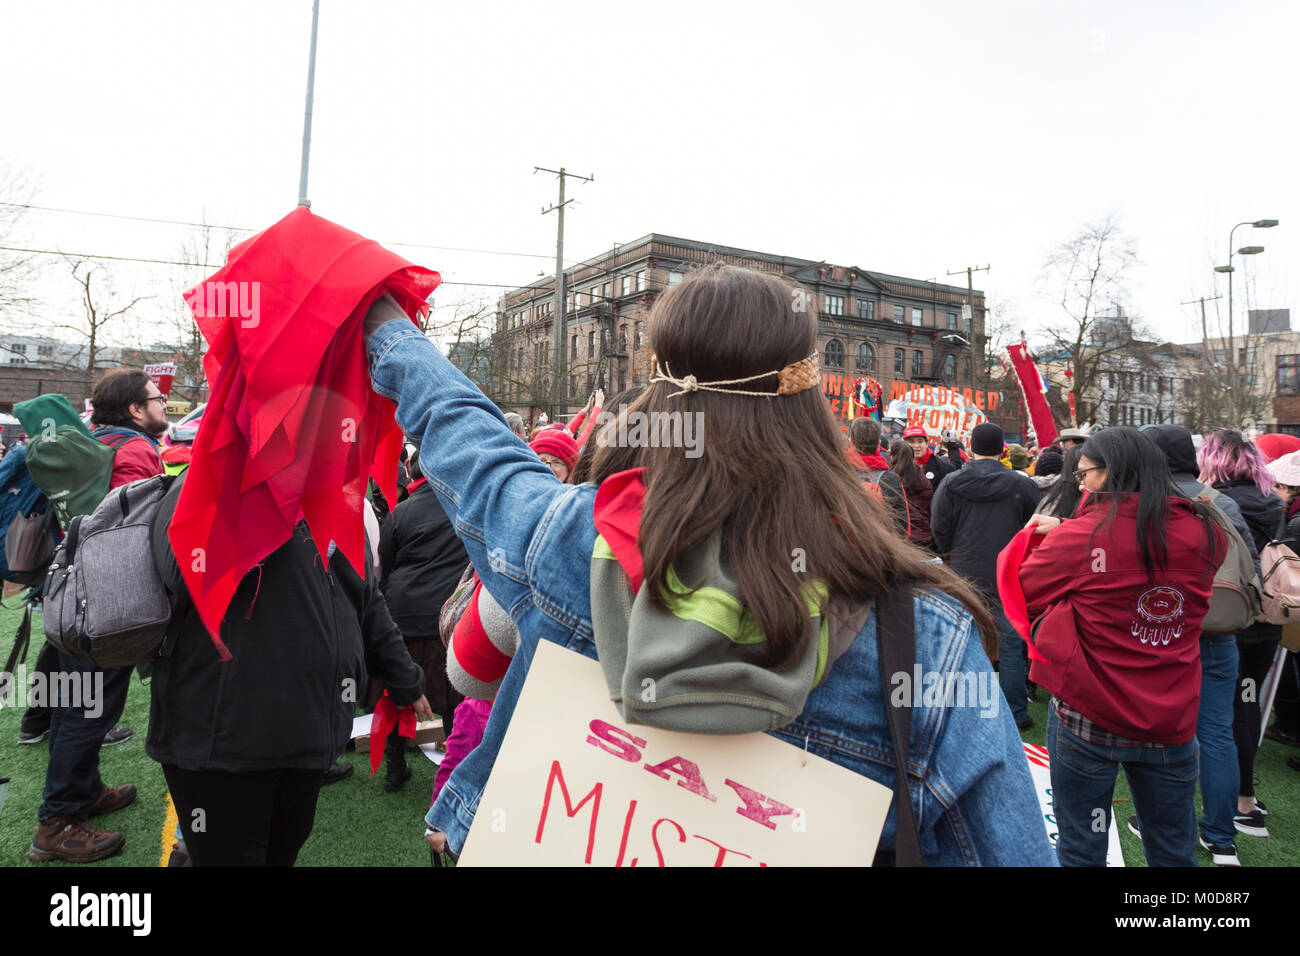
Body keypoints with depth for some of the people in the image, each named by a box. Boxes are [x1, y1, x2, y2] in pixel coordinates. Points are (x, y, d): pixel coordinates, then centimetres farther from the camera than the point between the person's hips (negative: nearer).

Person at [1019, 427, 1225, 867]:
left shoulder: (1078, 537, -15)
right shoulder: (1204, 534, -1)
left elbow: (1021, 596, -5)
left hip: (1087, 719, -4)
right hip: (1172, 723, 4)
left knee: (1081, 850, 11)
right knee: (1173, 851, 20)